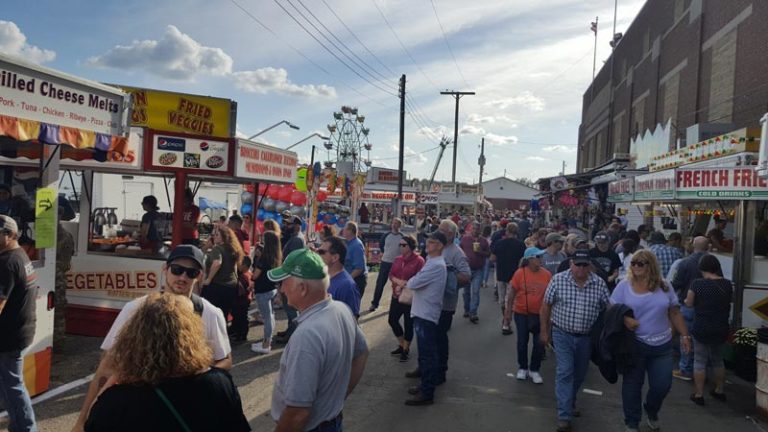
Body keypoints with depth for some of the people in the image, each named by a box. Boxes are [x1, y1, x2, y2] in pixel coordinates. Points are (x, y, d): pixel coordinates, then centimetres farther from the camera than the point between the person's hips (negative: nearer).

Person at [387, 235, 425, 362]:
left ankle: (406, 350, 25)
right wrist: (398, 281, -16)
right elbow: (391, 274, 4)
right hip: (396, 296, 7)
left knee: (408, 324, 5)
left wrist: (406, 284, -22)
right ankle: (401, 345, 35)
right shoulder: (398, 259, 8)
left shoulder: (419, 261, -14)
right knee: (392, 320, 13)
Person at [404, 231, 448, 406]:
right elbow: (419, 281, 17)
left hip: (426, 314, -10)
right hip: (423, 312, 10)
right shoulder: (432, 262, 14)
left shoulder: (437, 265, -19)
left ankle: (427, 394, 3)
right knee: (426, 353, 18)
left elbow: (414, 283, -20)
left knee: (427, 354, -3)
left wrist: (406, 283, -1)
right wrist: (410, 283, -2)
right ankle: (426, 386, 30)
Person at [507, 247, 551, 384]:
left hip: (539, 314, 1)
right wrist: (508, 312, -4)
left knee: (539, 343, 4)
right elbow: (512, 293, -5)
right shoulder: (520, 273, -13)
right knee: (522, 342, 10)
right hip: (521, 313, -1)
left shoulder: (547, 274, -8)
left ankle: (534, 370, 23)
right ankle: (522, 368, 30)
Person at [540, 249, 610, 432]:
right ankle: (564, 416, -5)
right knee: (565, 372, -9)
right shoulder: (558, 280, -11)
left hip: (587, 337, 3)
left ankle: (569, 402, 41)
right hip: (563, 334, -3)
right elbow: (546, 306, -3)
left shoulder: (599, 283, -6)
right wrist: (544, 331, -1)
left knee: (579, 374, 16)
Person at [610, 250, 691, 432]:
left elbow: (674, 313, 9)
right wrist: (624, 319, -23)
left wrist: (684, 335, 7)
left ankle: (651, 411, 37)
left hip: (662, 345, 2)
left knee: (662, 385, 5)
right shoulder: (624, 286, -4)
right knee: (632, 384, 6)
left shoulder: (664, 286, 3)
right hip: (634, 344, -2)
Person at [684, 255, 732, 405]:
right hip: (721, 329, 4)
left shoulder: (697, 284, -16)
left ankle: (699, 395, 10)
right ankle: (719, 391, 32)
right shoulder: (727, 284, -5)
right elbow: (730, 300, 14)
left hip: (701, 329, -4)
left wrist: (686, 300, 17)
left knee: (700, 361, 6)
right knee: (718, 360, 21)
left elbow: (689, 303, -5)